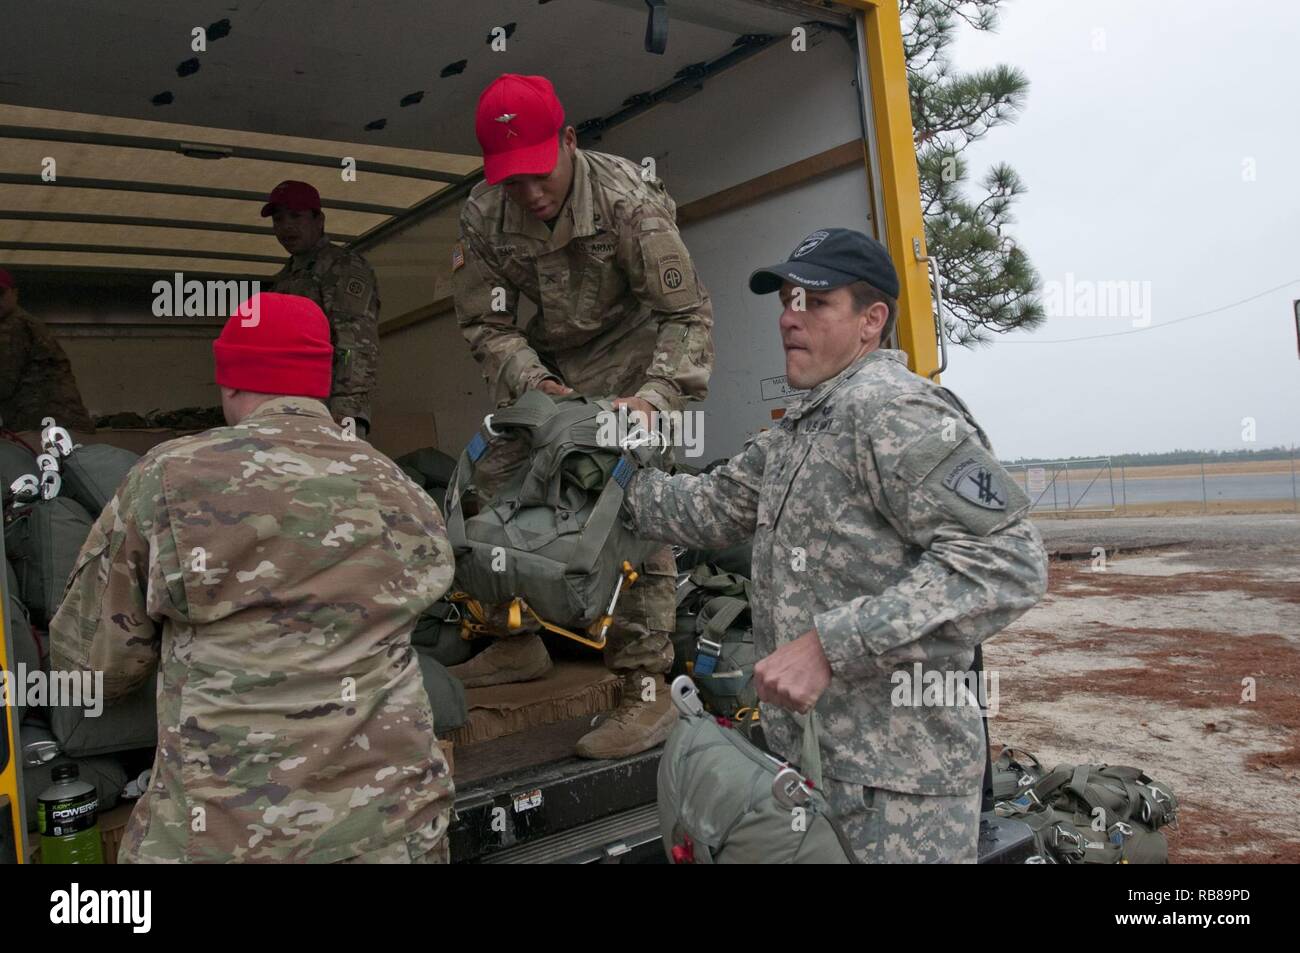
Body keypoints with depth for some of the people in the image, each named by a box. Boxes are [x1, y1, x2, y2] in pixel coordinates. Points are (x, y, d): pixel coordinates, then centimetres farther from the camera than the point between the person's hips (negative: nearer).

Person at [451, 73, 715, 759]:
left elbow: (687, 315, -21)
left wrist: (655, 396, -38)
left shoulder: (627, 201, -25)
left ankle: (646, 690, -15)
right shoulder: (485, 215, -10)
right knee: (496, 478, 2)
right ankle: (520, 643, 20)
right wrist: (533, 383, -25)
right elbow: (486, 323, -5)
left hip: (631, 348, -5)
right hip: (552, 359, 6)